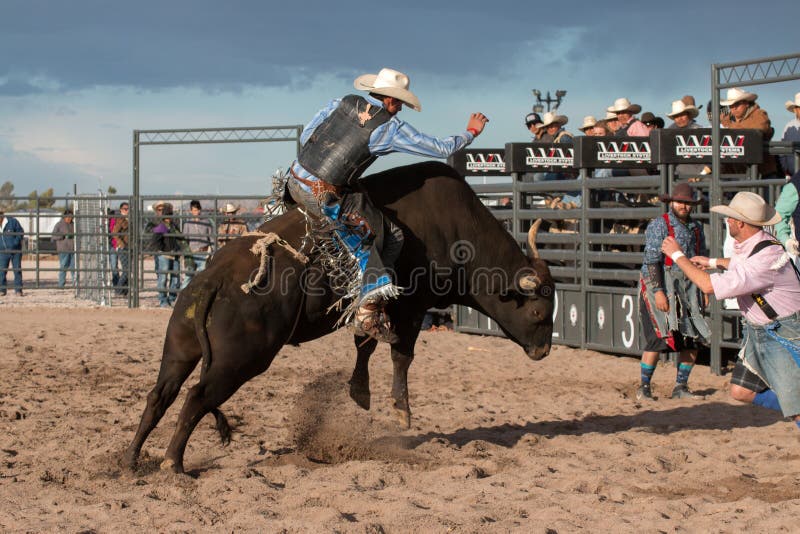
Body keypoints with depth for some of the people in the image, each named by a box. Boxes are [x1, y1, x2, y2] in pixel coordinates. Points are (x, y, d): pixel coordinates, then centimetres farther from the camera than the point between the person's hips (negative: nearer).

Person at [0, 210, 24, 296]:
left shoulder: (12, 221, -8)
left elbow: (21, 232, -4)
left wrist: (16, 242, -14)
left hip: (15, 250, -3)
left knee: (17, 269, 0)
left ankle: (18, 290, 6)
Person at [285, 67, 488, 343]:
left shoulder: (341, 103, 9)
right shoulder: (392, 128, -4)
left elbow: (305, 137, 16)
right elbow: (442, 148, 5)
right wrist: (471, 132, 22)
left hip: (294, 181, 6)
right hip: (323, 199, -6)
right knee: (393, 235, 4)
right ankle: (368, 311, -2)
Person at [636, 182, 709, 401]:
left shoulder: (696, 228, 13)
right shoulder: (659, 225, -7)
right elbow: (651, 260, -14)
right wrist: (658, 292, -21)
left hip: (687, 289, 6)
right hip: (659, 286, -6)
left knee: (694, 338, 2)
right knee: (659, 338, -13)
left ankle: (681, 387, 15)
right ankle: (644, 387, 1)